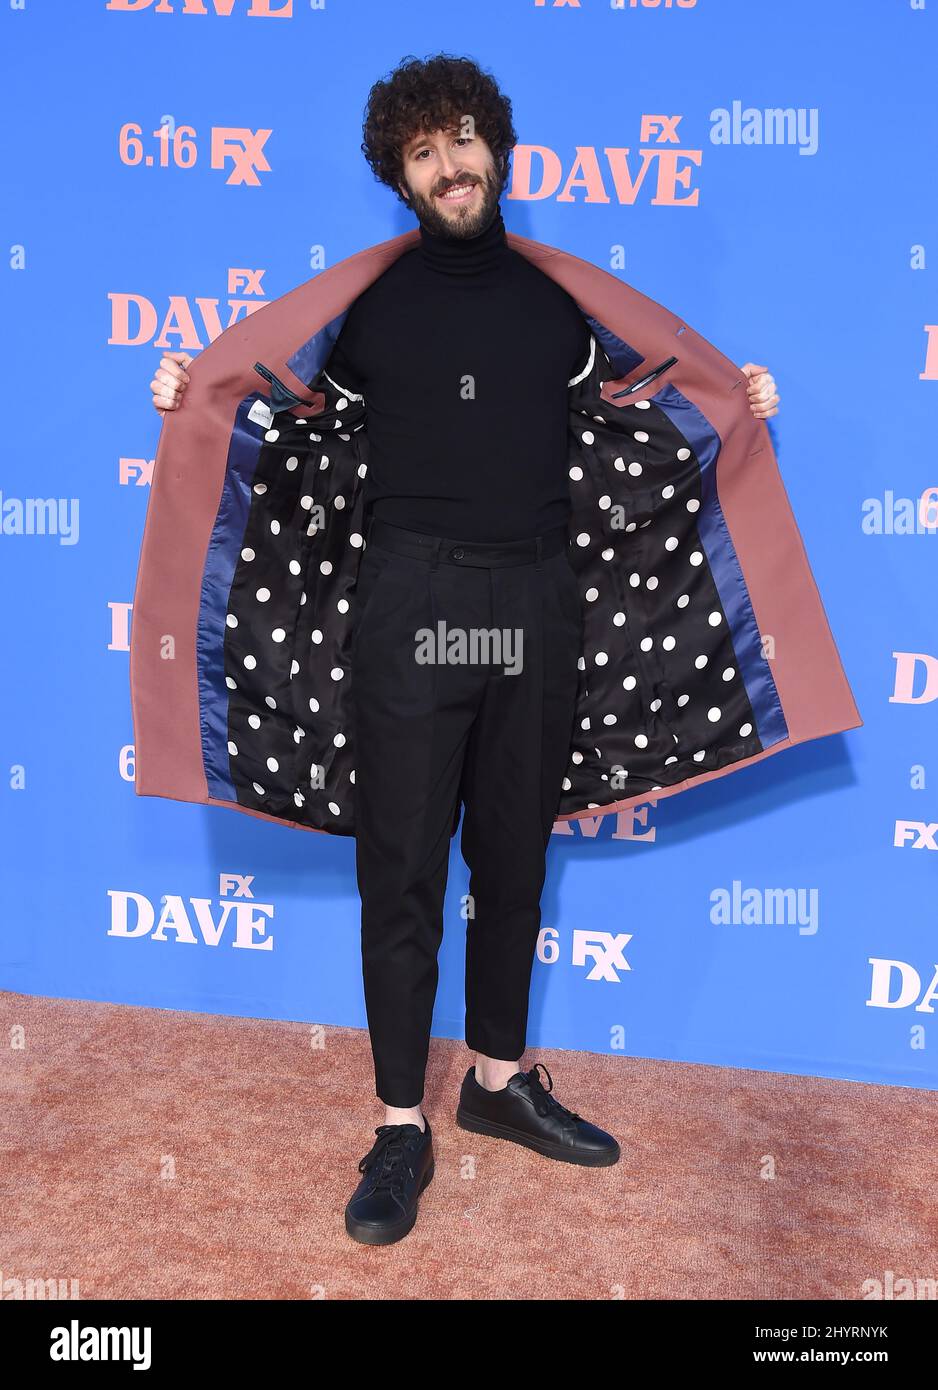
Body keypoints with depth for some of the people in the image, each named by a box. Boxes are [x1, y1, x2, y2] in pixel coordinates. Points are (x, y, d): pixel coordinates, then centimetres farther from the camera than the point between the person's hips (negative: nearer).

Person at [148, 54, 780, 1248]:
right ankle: (401, 1128, 12)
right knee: (402, 873, -1)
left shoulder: (558, 294, 12)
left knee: (514, 863, 12)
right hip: (413, 601, -3)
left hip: (534, 607, 3)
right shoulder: (370, 300, 5)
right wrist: (190, 397, -6)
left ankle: (500, 1080, 29)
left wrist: (736, 404, 11)